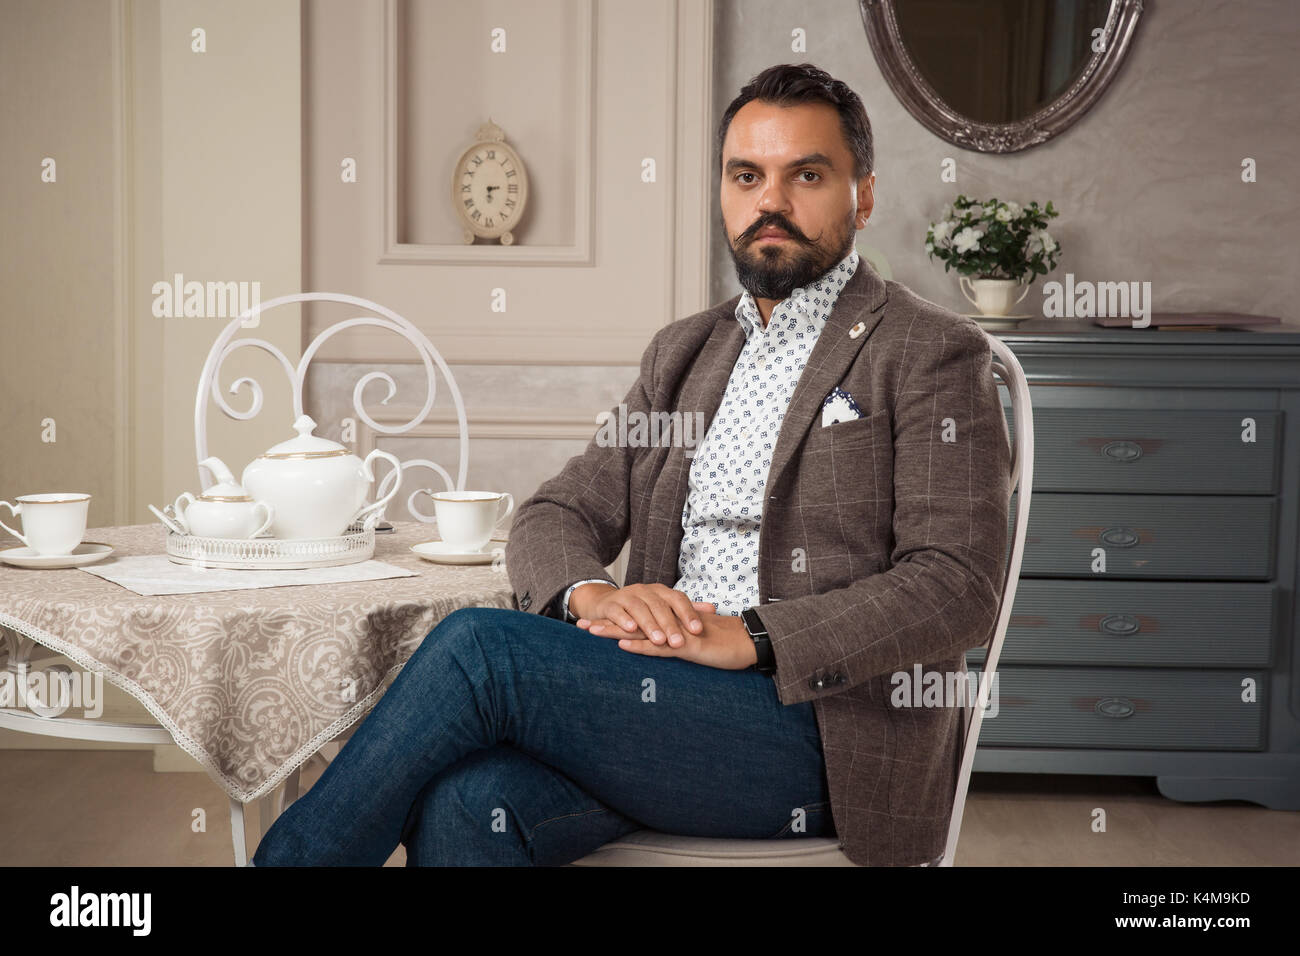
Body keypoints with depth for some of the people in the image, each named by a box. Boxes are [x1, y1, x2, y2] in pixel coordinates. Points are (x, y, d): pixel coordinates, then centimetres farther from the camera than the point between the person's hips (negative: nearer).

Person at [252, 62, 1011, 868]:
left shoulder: (934, 354, 1)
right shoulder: (685, 352, 21)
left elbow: (958, 587, -9)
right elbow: (557, 514, 15)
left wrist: (751, 638, -19)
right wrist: (593, 593, -9)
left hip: (819, 728, -5)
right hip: (664, 689, 5)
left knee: (477, 645, -23)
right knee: (467, 802, -27)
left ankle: (288, 853, -8)